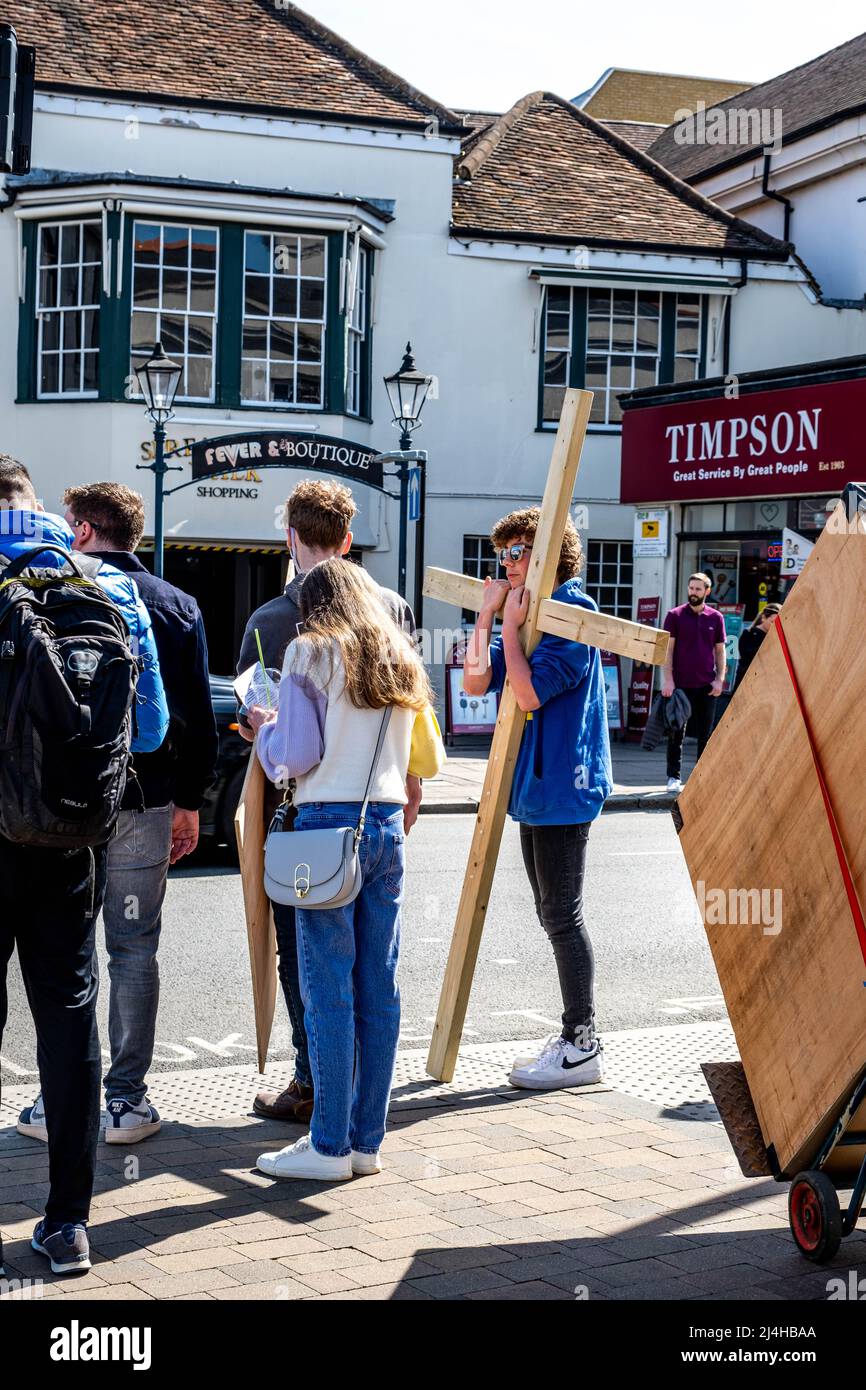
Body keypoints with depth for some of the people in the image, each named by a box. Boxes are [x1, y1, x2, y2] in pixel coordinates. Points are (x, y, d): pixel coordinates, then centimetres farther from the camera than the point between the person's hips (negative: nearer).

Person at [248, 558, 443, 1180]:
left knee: (329, 990, -3)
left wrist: (265, 728, 11)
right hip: (387, 824, 6)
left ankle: (330, 1146, 1)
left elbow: (293, 758, -8)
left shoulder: (311, 652, -3)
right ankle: (367, 1139, 13)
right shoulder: (400, 660, 15)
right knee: (380, 988, 7)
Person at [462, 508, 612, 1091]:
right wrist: (489, 613, 2)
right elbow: (476, 681, 7)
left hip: (562, 786, -10)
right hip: (532, 785, 10)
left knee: (563, 916, -4)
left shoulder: (574, 613, -14)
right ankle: (576, 1033, 24)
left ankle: (582, 1048, 4)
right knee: (552, 915, 15)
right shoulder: (526, 612, 14)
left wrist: (511, 626, -14)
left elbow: (529, 692, -22)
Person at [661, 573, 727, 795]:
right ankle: (674, 777, 10)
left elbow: (720, 650, 10)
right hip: (680, 684, -2)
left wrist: (720, 679, -1)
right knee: (677, 733, 3)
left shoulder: (715, 617, 7)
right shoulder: (675, 615, 1)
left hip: (706, 685, 2)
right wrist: (668, 679, -9)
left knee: (705, 734, 6)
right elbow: (668, 649, -2)